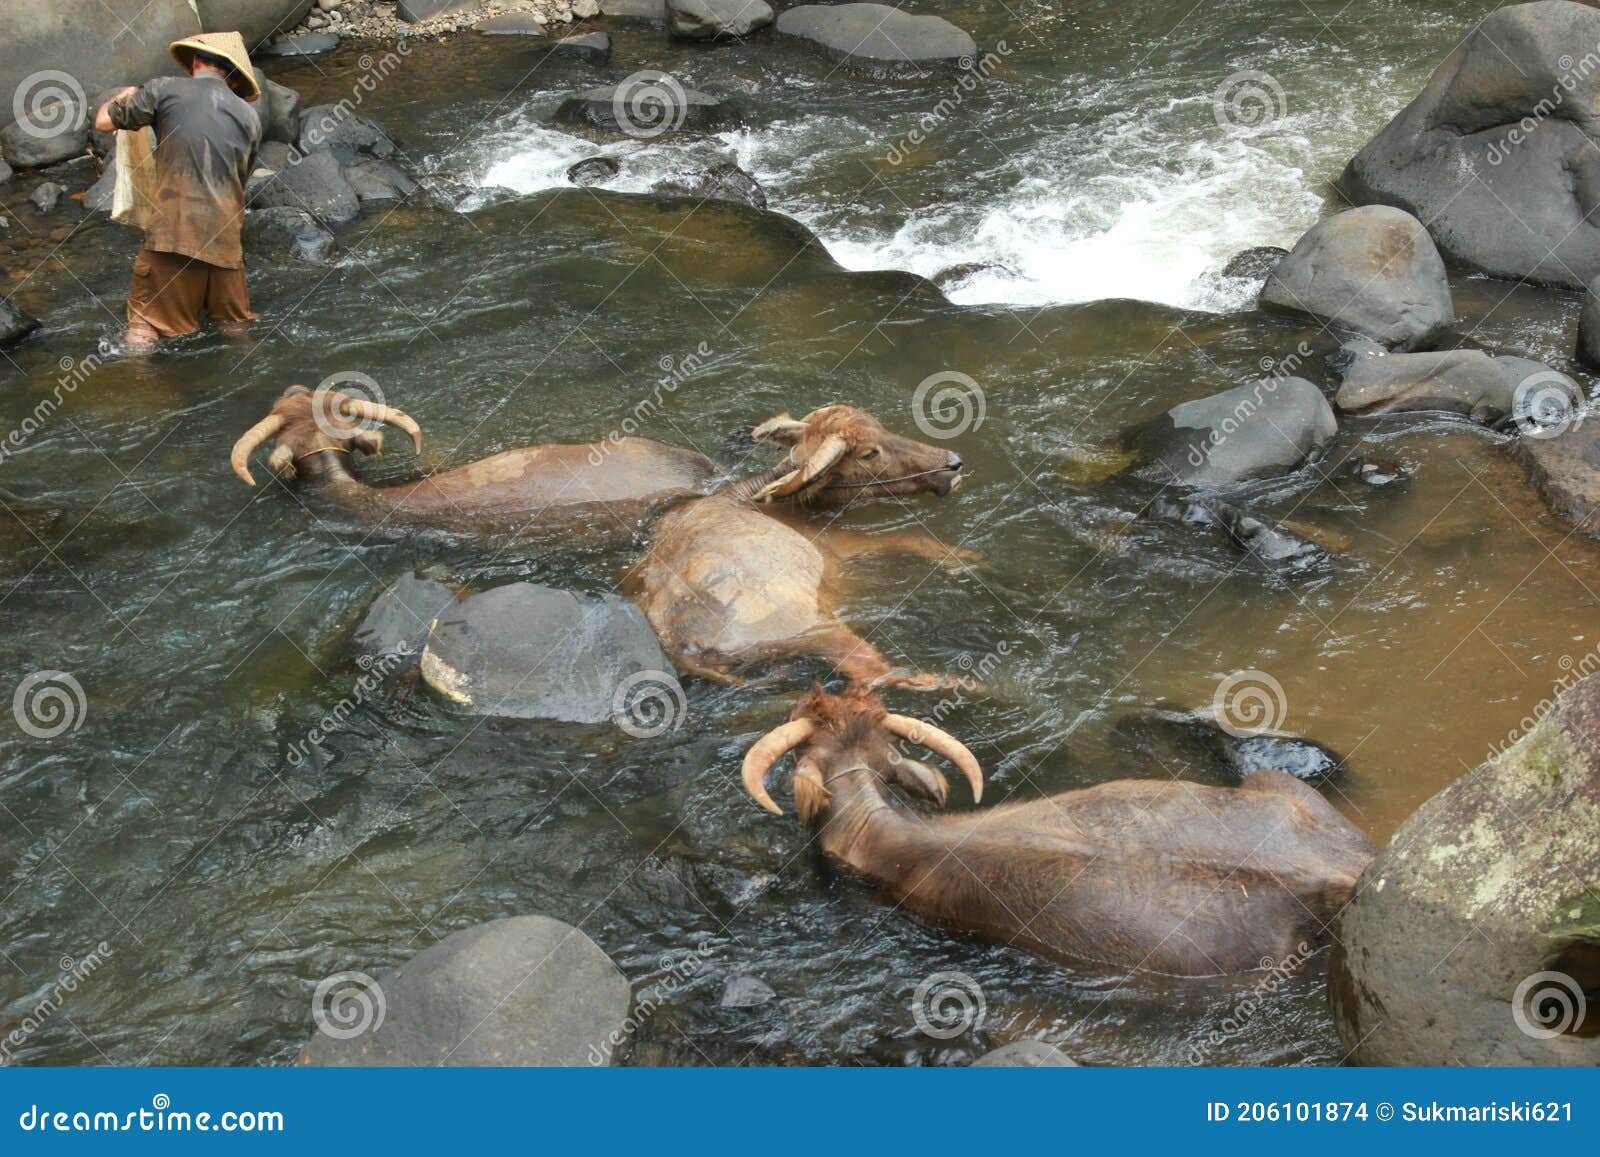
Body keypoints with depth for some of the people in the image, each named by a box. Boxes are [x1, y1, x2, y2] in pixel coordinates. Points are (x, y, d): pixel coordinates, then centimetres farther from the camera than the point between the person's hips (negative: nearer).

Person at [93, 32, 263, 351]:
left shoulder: (164, 89, 4)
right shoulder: (249, 115, 14)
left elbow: (104, 121, 10)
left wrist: (124, 96, 30)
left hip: (172, 232, -3)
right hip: (225, 237, 3)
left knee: (145, 326, 1)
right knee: (234, 323, 17)